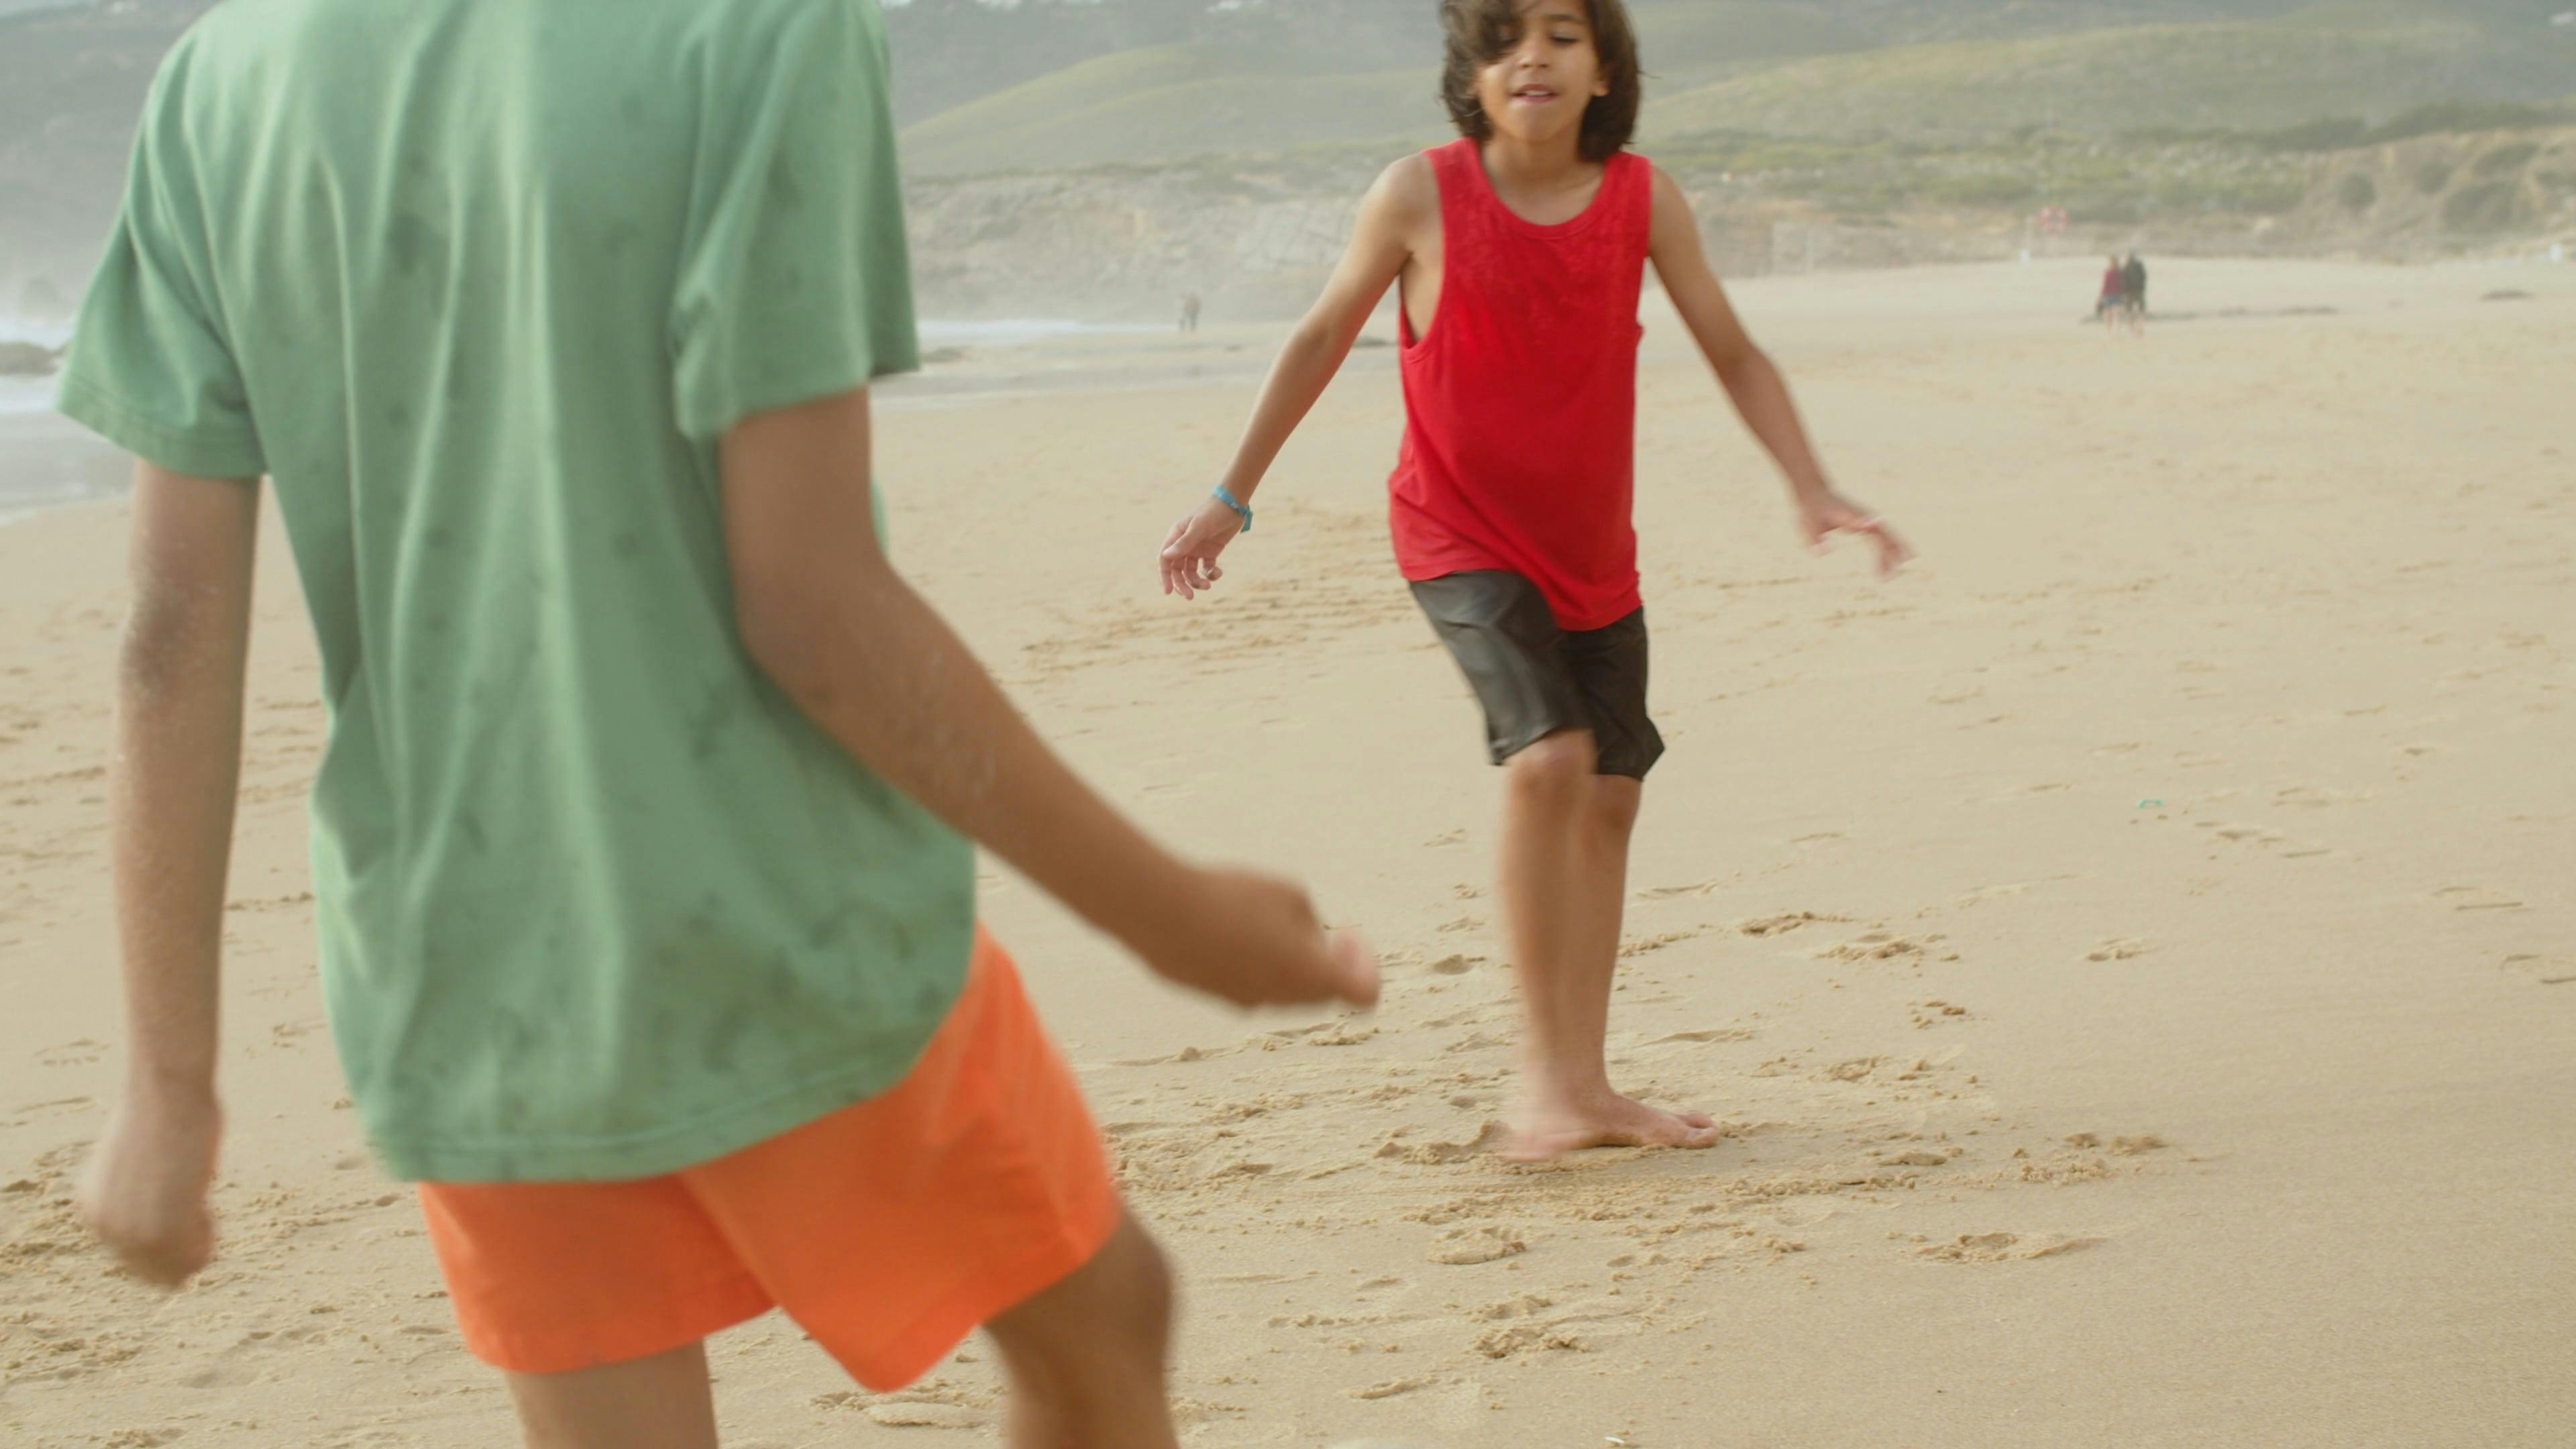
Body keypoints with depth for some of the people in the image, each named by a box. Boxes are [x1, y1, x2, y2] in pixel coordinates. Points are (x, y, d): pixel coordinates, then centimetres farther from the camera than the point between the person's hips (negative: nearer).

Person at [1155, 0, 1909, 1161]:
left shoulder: (1643, 199, -5)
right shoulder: (1421, 195, -12)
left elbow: (1731, 352, 1)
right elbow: (1321, 338, -1)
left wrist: (1812, 490, -11)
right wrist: (1231, 496, 2)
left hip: (1593, 551, 5)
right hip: (1460, 534, -4)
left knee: (1610, 794, 7)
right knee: (1548, 758, -24)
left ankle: (1585, 1082, 20)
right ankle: (1544, 1066, -11)